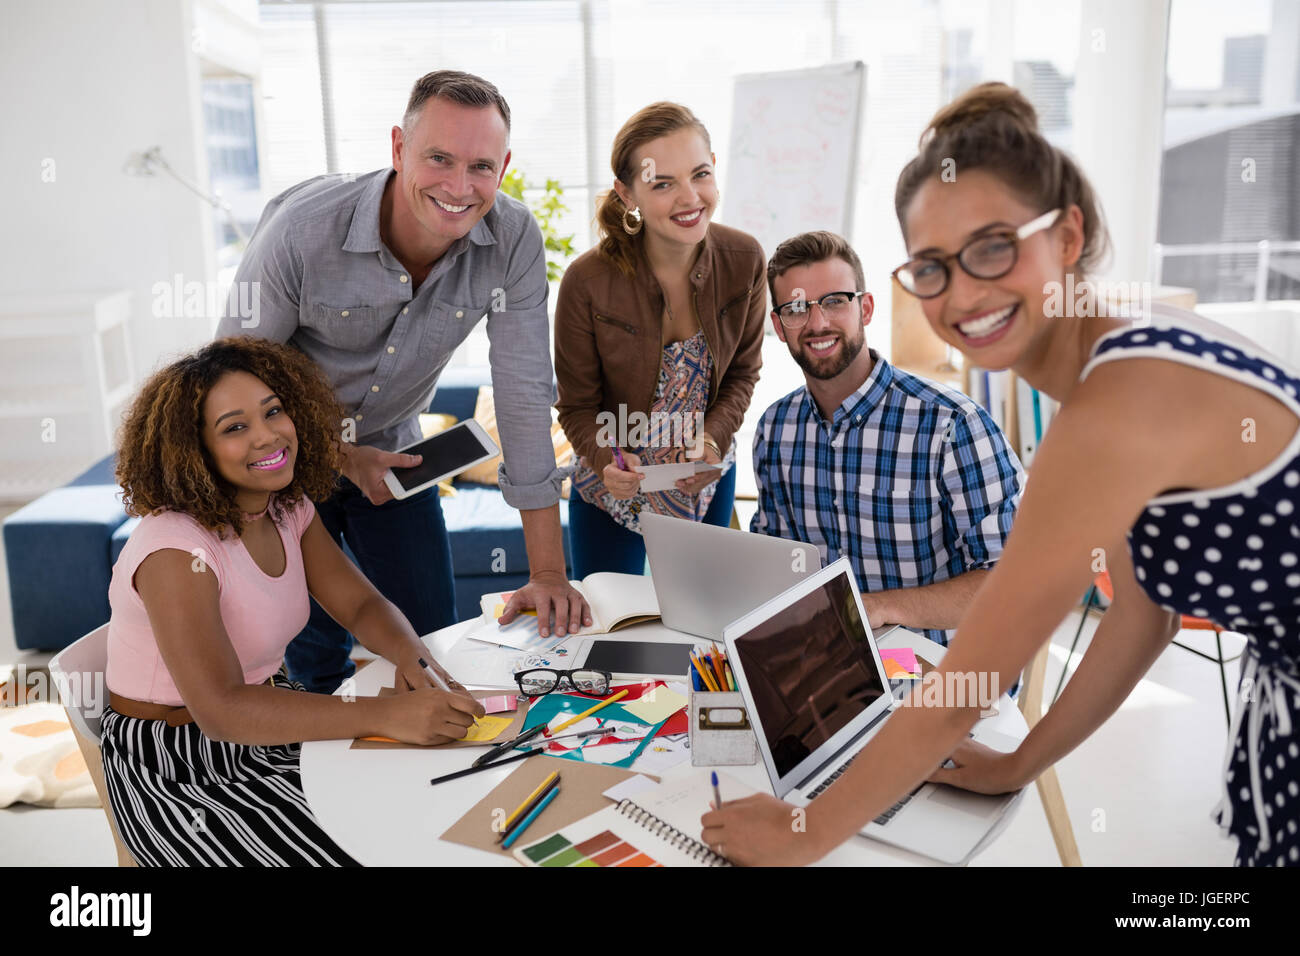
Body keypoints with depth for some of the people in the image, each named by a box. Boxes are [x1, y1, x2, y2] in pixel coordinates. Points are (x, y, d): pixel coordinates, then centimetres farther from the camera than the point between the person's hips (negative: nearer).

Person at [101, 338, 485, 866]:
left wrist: (413, 659, -21)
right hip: (176, 773, -7)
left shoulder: (289, 508, -1)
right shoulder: (176, 549, -26)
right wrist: (385, 713, -40)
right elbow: (221, 711, -33)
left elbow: (362, 604, 2)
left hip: (269, 726, 7)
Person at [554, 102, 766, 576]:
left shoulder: (744, 259, -16)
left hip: (709, 484, 3)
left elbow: (742, 372, -3)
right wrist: (608, 462, -33)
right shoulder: (588, 282, -25)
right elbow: (578, 407, -13)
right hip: (613, 488, -3)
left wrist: (711, 439, -21)